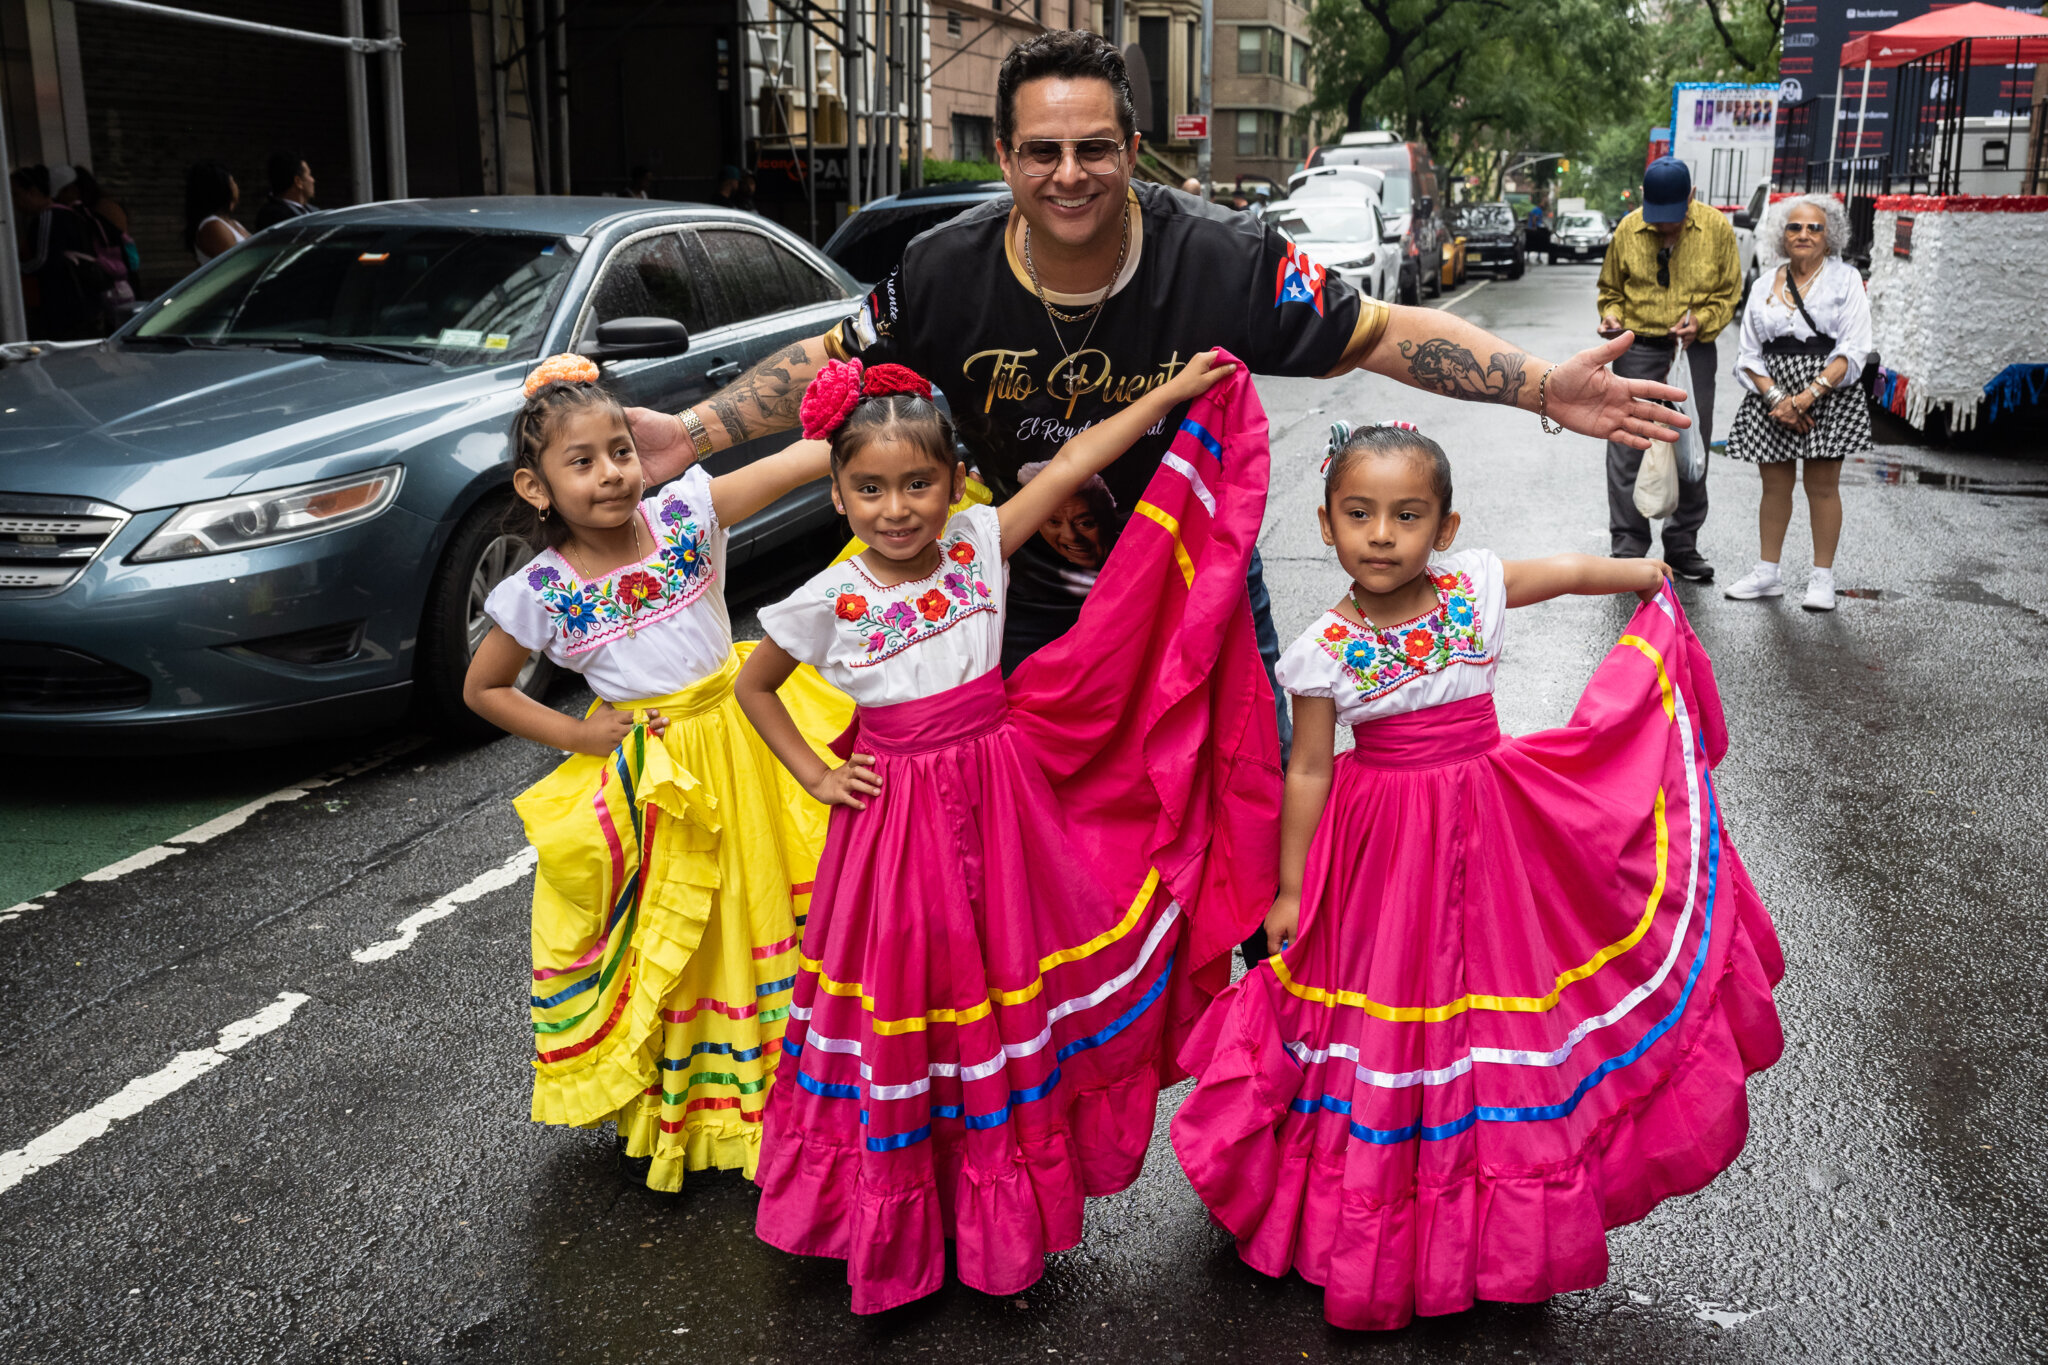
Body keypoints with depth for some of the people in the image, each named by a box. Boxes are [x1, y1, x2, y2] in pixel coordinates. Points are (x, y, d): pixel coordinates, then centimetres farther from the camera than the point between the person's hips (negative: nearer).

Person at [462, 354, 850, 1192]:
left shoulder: (684, 515, -9)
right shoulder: (541, 592, -10)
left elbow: (803, 458, -16)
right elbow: (482, 689, 4)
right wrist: (577, 735, -4)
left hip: (739, 739, 1)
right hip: (645, 775, -1)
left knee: (750, 902, 13)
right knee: (657, 946, 9)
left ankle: (765, 1083, 35)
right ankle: (653, 1110, 32)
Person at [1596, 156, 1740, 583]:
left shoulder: (1717, 228, -1)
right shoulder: (1627, 230, 0)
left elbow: (1729, 291, 5)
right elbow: (1611, 288, 11)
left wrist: (1702, 320, -12)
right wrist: (1611, 316, -9)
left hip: (1694, 351, 1)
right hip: (1638, 350, -1)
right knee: (1627, 449, -4)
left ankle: (1682, 544, 21)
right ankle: (1628, 546, 4)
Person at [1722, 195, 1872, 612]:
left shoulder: (1845, 279, 1)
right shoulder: (1765, 287, 10)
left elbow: (1853, 351, -7)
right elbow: (1749, 354, 7)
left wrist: (1808, 395, -18)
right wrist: (1777, 398, -10)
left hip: (1827, 395, -3)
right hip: (1772, 396, 3)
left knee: (1822, 486, -1)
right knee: (1774, 484, 6)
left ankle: (1822, 578, 7)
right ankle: (1767, 573, 15)